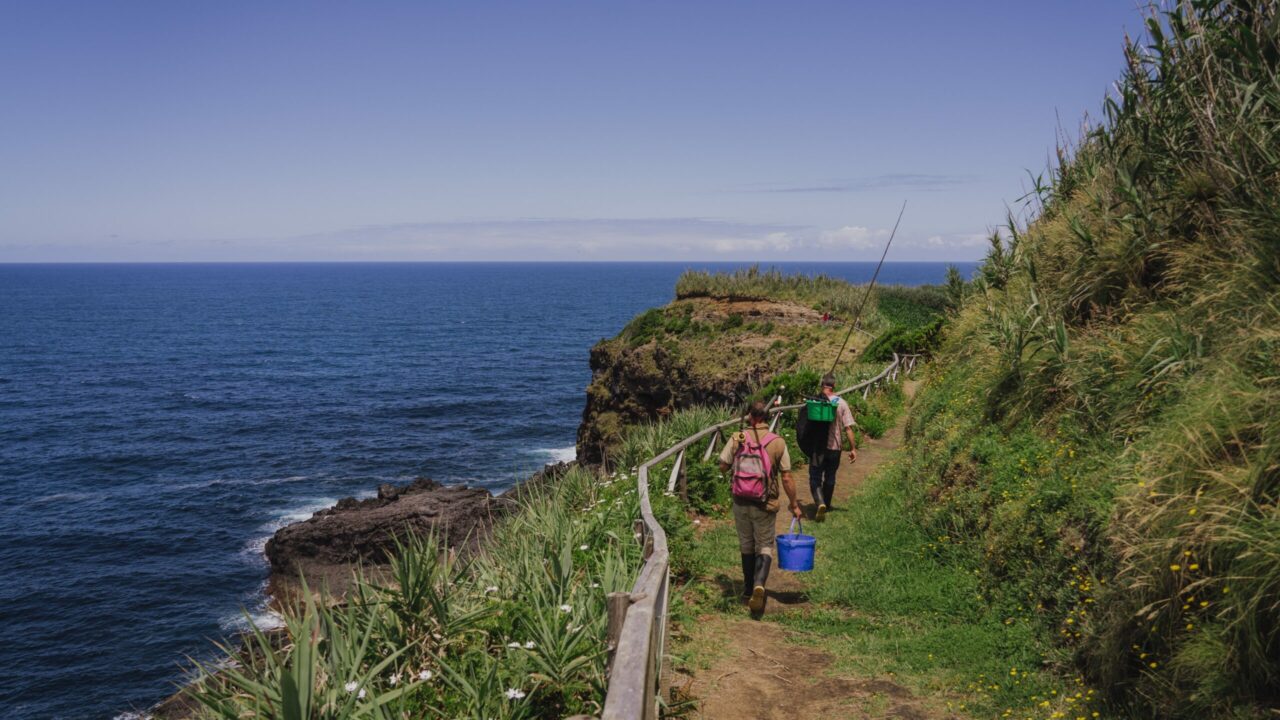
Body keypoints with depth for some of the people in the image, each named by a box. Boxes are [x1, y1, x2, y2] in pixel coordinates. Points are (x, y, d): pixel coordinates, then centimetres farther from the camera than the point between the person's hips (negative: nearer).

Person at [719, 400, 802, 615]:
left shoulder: (737, 439, -6)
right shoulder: (778, 443, -7)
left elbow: (723, 467, 3)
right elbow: (787, 478, -5)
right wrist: (794, 504, 5)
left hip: (741, 502, 1)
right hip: (766, 505, -1)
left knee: (746, 547, 17)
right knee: (765, 547, 7)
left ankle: (748, 590, 27)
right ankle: (759, 585, -17)